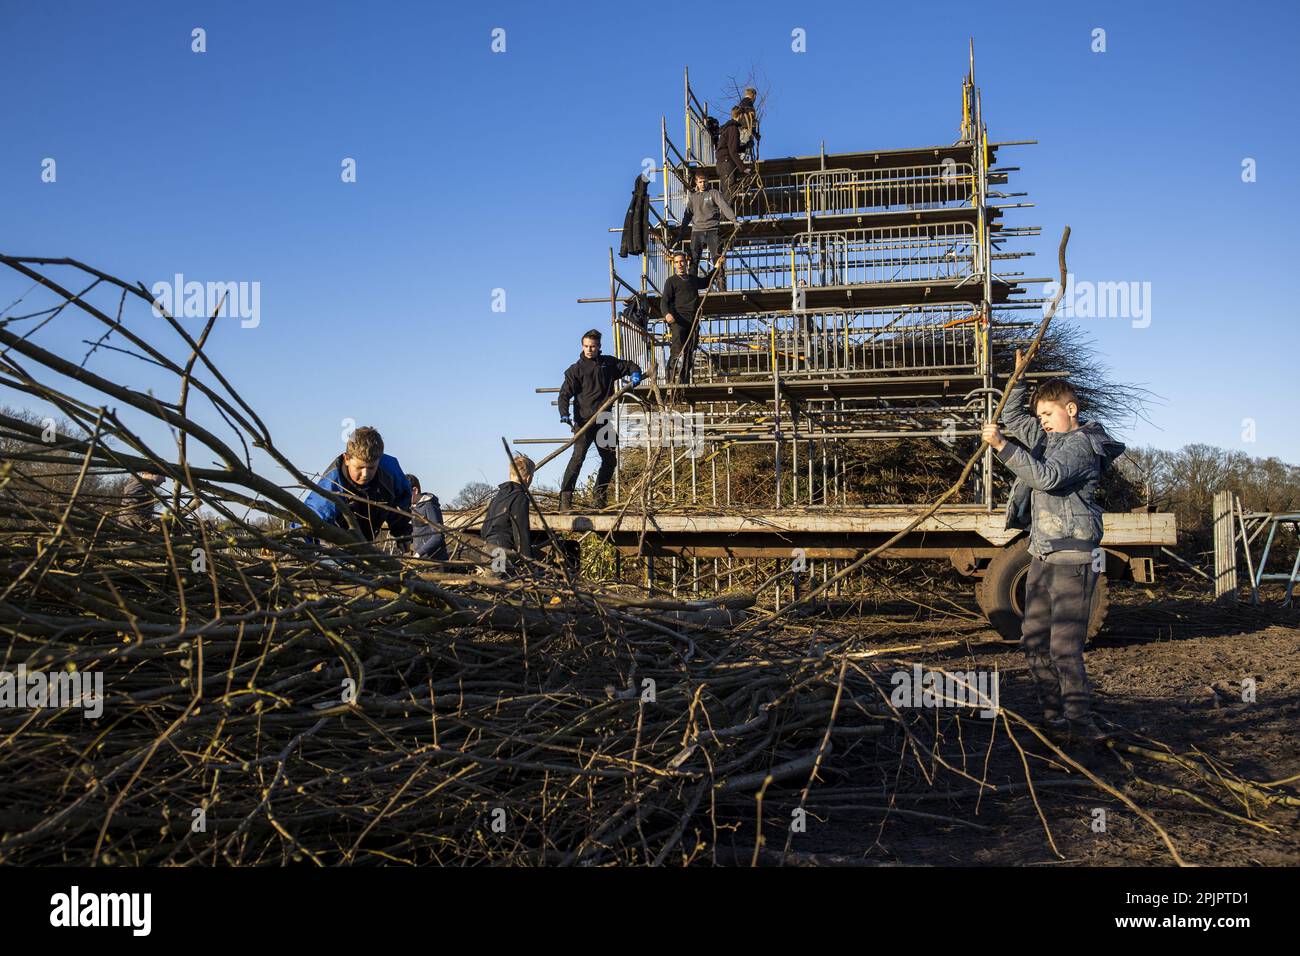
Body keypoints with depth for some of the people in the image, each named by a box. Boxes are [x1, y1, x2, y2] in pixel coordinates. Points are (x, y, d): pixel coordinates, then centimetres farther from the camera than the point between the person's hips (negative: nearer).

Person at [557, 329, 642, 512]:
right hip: (584, 420, -5)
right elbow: (564, 394, -7)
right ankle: (565, 498, -21)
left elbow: (631, 366, 23)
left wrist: (635, 374, -1)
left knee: (610, 460, 10)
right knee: (578, 456, -21)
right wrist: (564, 414, -24)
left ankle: (598, 497, 25)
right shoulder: (576, 369, 0)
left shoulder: (609, 363, 11)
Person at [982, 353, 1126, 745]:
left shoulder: (1082, 444, -10)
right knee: (1034, 640, 9)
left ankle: (1080, 720, -10)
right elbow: (1014, 417, 30)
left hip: (1072, 558, -10)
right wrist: (1019, 376, 17)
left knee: (1064, 645, -14)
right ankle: (1054, 715, 15)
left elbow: (1047, 476, -27)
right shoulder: (1050, 439, 18)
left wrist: (1002, 446, -30)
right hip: (1042, 555, 10)